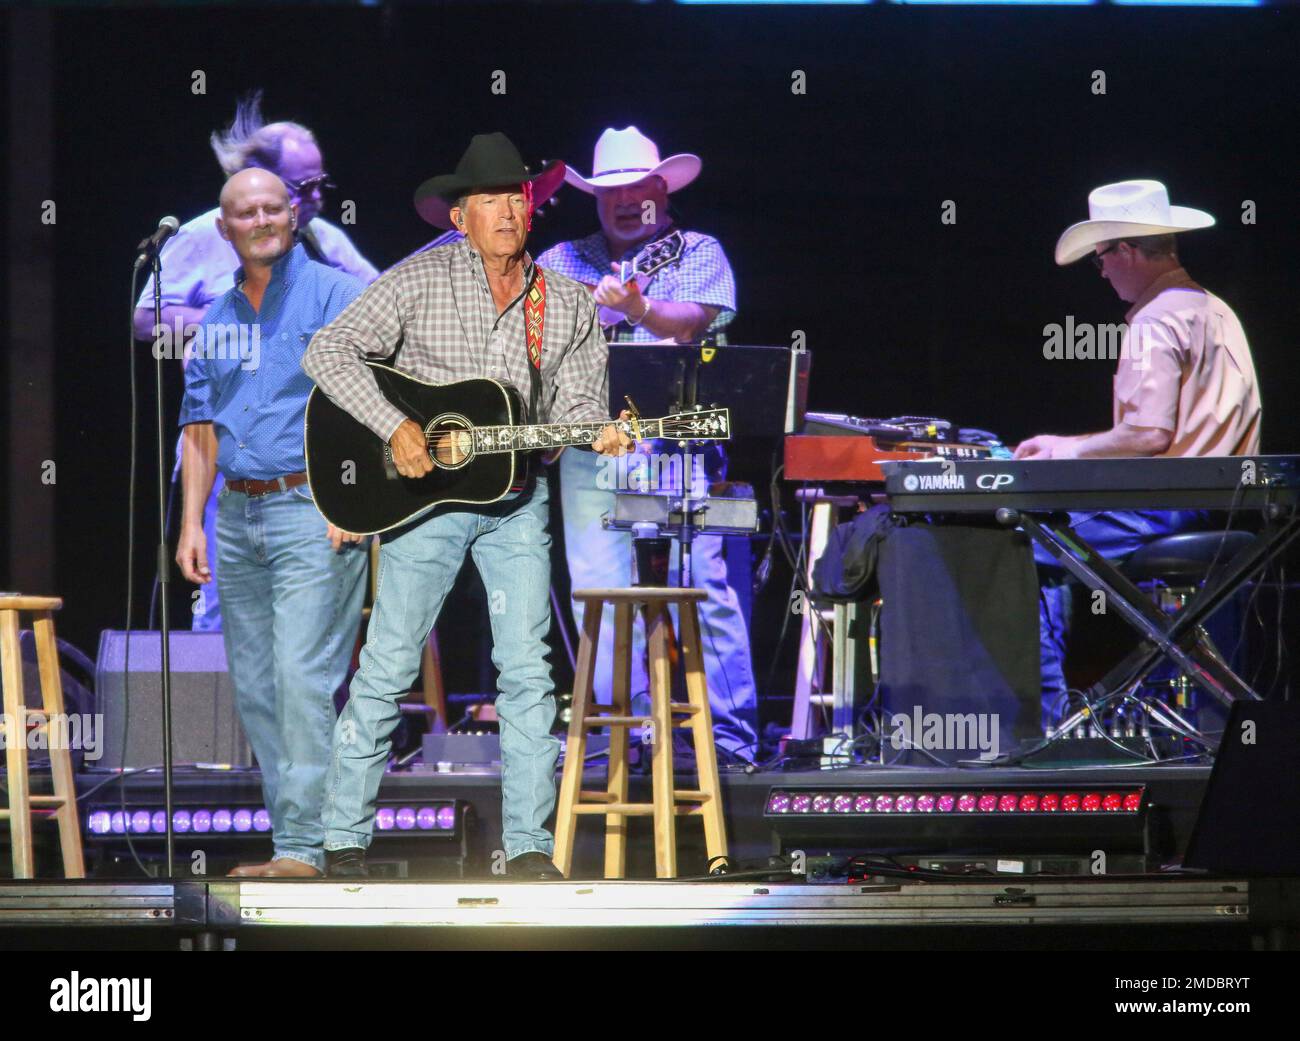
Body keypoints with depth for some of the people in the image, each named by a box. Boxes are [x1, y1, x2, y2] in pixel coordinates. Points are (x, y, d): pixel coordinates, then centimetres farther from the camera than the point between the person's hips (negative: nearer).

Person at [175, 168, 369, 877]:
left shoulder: (335, 296, -1)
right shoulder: (217, 321, 17)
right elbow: (201, 427, 19)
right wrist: (192, 521, 9)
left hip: (314, 509, -7)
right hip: (238, 518, 7)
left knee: (303, 680, -13)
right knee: (255, 690, 6)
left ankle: (304, 847, -14)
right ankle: (290, 843, 11)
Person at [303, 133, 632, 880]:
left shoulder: (568, 305, 8)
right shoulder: (420, 281, -4)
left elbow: (575, 397, 6)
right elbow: (330, 352, -10)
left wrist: (600, 430, -17)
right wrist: (395, 427, -21)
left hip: (518, 500, 3)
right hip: (426, 494, -3)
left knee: (528, 669, -1)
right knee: (389, 666, -2)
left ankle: (528, 844, 4)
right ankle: (345, 838, 6)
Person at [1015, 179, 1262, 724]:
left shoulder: (1156, 322, -15)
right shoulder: (1214, 312, 17)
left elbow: (1148, 436, -23)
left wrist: (1069, 451, -7)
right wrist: (1068, 445, 20)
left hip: (1165, 507, -10)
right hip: (1216, 510, 10)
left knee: (1029, 550, -3)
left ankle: (1043, 715, -1)